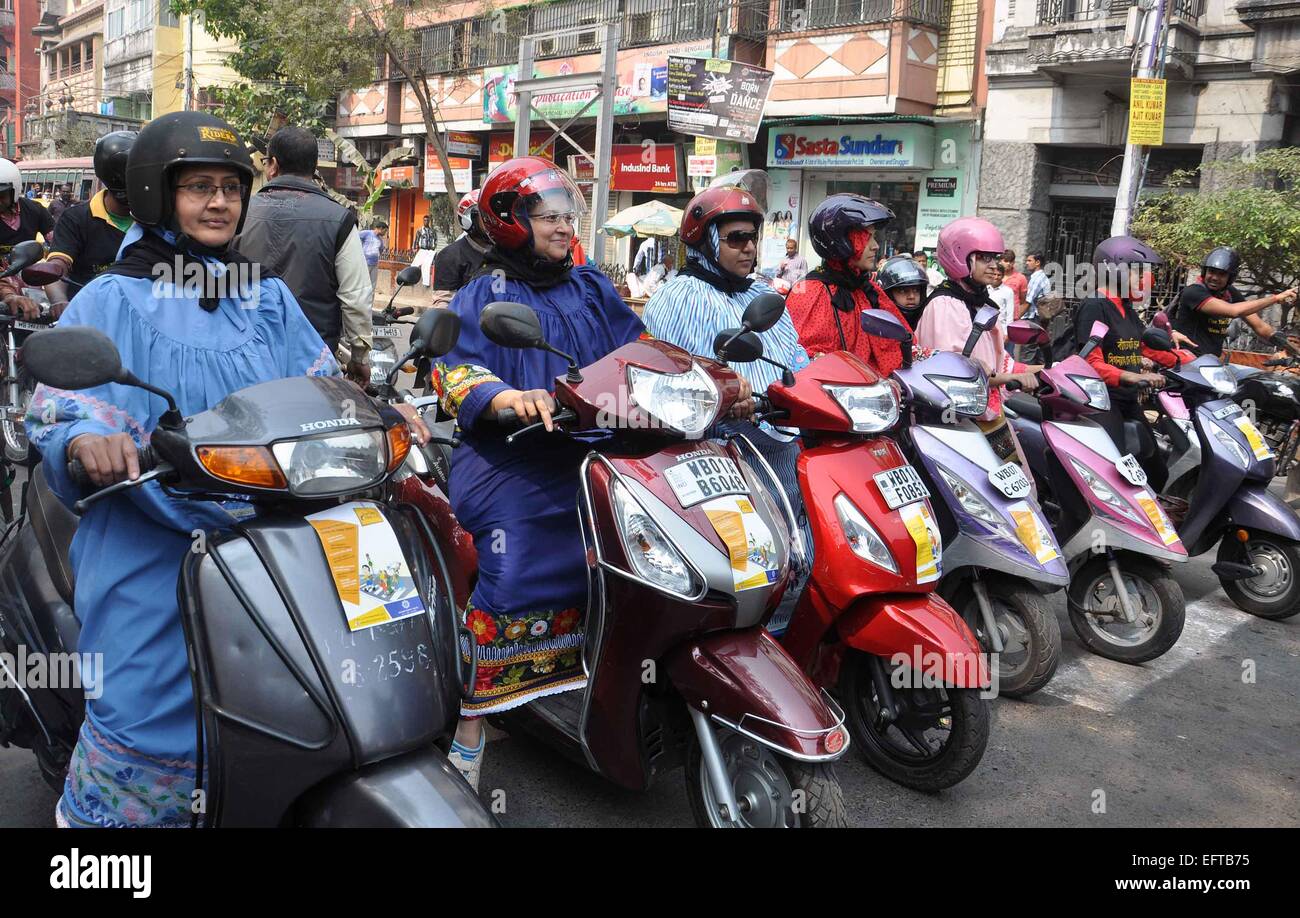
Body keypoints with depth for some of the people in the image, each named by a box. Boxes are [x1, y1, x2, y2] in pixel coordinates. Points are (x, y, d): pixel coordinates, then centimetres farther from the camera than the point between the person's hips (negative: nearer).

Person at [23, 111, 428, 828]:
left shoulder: (269, 300, 15)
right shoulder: (111, 301, 3)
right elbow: (57, 399, -5)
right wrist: (88, 438, -28)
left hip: (266, 536, 4)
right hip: (150, 545, -3)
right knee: (148, 713, -3)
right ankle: (91, 812, 19)